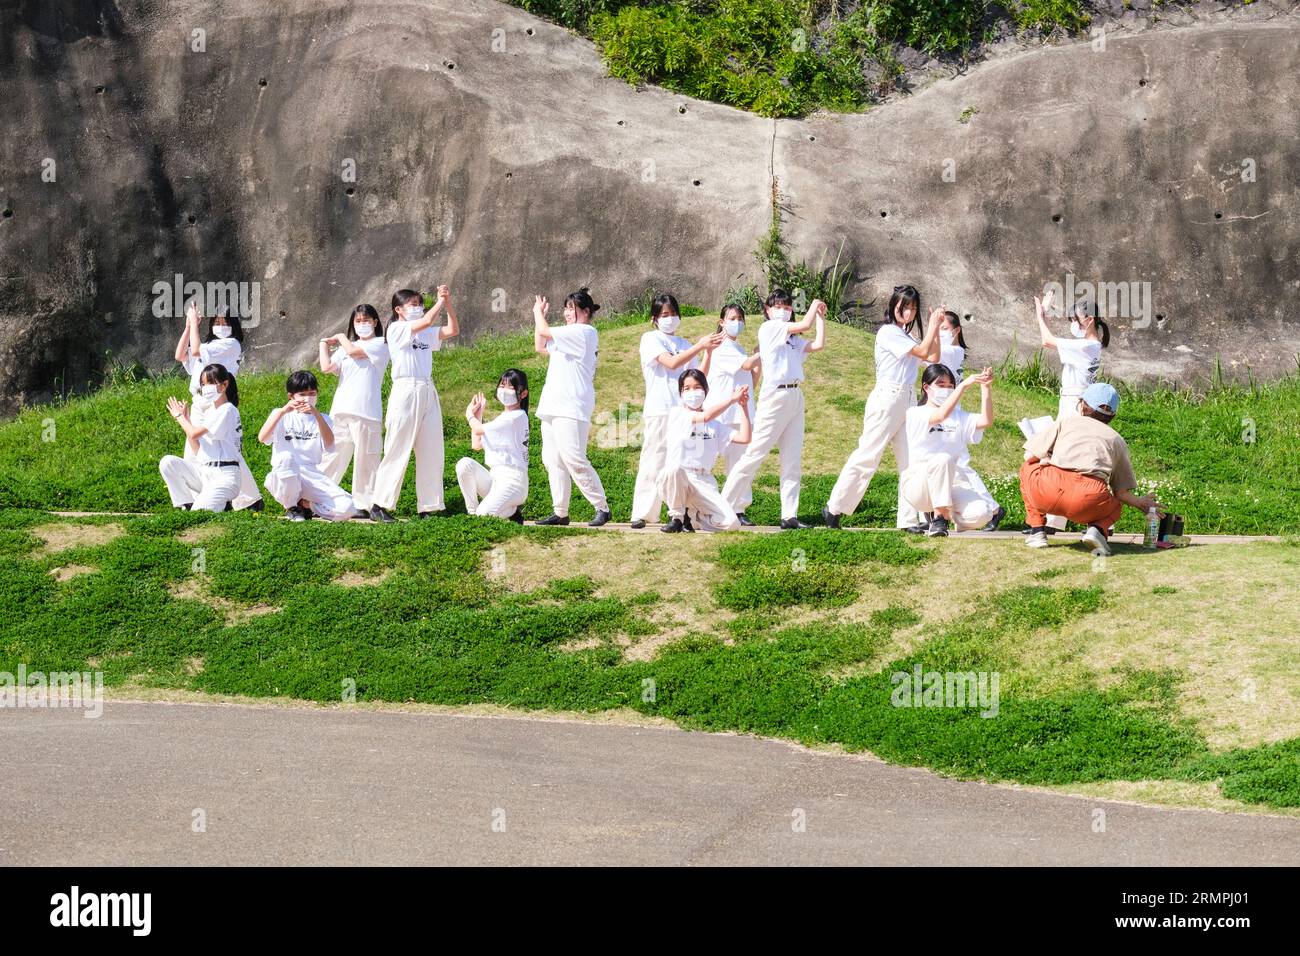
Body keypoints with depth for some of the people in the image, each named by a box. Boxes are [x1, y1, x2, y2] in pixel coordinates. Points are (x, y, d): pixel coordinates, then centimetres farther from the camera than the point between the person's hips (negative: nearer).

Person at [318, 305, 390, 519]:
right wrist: (324, 345, 16)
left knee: (364, 460, -3)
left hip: (365, 413, -5)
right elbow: (327, 367, 9)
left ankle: (363, 505, 0)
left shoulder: (380, 344, 4)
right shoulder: (345, 348, 21)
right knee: (332, 457, 5)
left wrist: (341, 337, 9)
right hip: (341, 411, 5)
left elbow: (353, 351, -9)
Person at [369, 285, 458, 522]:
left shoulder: (426, 334, 16)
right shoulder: (397, 329, -4)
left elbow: (452, 330, 8)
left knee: (432, 453, 4)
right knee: (398, 451, -6)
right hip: (405, 391, -7)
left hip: (428, 393, 7)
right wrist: (441, 300, -6)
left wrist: (448, 303, 0)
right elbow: (426, 321, -17)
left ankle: (427, 507, 8)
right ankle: (379, 505, 0)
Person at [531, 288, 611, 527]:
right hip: (553, 406, 10)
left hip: (571, 408, -10)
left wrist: (539, 313, 10)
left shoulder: (584, 332, -9)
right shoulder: (569, 335, 22)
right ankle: (560, 513, 8)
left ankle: (602, 508, -9)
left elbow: (544, 332, -10)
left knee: (574, 460, -14)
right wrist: (539, 315, 24)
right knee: (553, 461, 6)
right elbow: (540, 347, 28)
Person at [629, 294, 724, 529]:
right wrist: (700, 346, -15)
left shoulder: (685, 344, 17)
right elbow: (671, 363, -12)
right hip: (659, 410, -5)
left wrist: (708, 353, -1)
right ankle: (642, 514, -4)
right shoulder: (650, 339, 3)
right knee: (653, 462, -6)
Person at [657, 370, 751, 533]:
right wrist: (732, 399, -7)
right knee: (674, 467, -42)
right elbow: (705, 416, -14)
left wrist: (743, 406, 3)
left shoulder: (715, 424, 15)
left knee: (731, 523, -20)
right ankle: (676, 517, -13)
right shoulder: (677, 414, 2)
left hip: (703, 482, 3)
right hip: (676, 478, -3)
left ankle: (697, 514, 15)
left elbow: (744, 438, 4)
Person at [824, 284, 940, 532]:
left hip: (905, 401, 9)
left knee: (910, 462, 2)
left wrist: (936, 328, 7)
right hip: (886, 400, -9)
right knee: (867, 456, -6)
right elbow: (923, 351, -16)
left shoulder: (903, 336, 18)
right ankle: (834, 509, 4)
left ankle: (909, 518, 2)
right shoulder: (888, 332, -10)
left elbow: (933, 357, 12)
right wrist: (933, 324, -5)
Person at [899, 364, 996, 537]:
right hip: (916, 483, -4)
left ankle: (944, 513, 10)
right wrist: (964, 385, -27)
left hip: (950, 482, 4)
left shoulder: (958, 417, 16)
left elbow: (985, 421, -1)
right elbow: (940, 415, -22)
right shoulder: (915, 414, -2)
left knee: (980, 514, -24)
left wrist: (986, 388, -11)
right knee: (943, 458, -37)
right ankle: (939, 517, -19)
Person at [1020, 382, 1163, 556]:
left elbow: (1030, 456, 21)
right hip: (1089, 505, 1)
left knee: (1028, 468, 32)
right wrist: (1139, 503, 45)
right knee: (1115, 504, 35)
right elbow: (1122, 492, 23)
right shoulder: (1116, 439, 27)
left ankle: (1037, 531, 19)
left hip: (1046, 493, -1)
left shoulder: (1065, 421, 24)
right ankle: (1098, 529, 0)